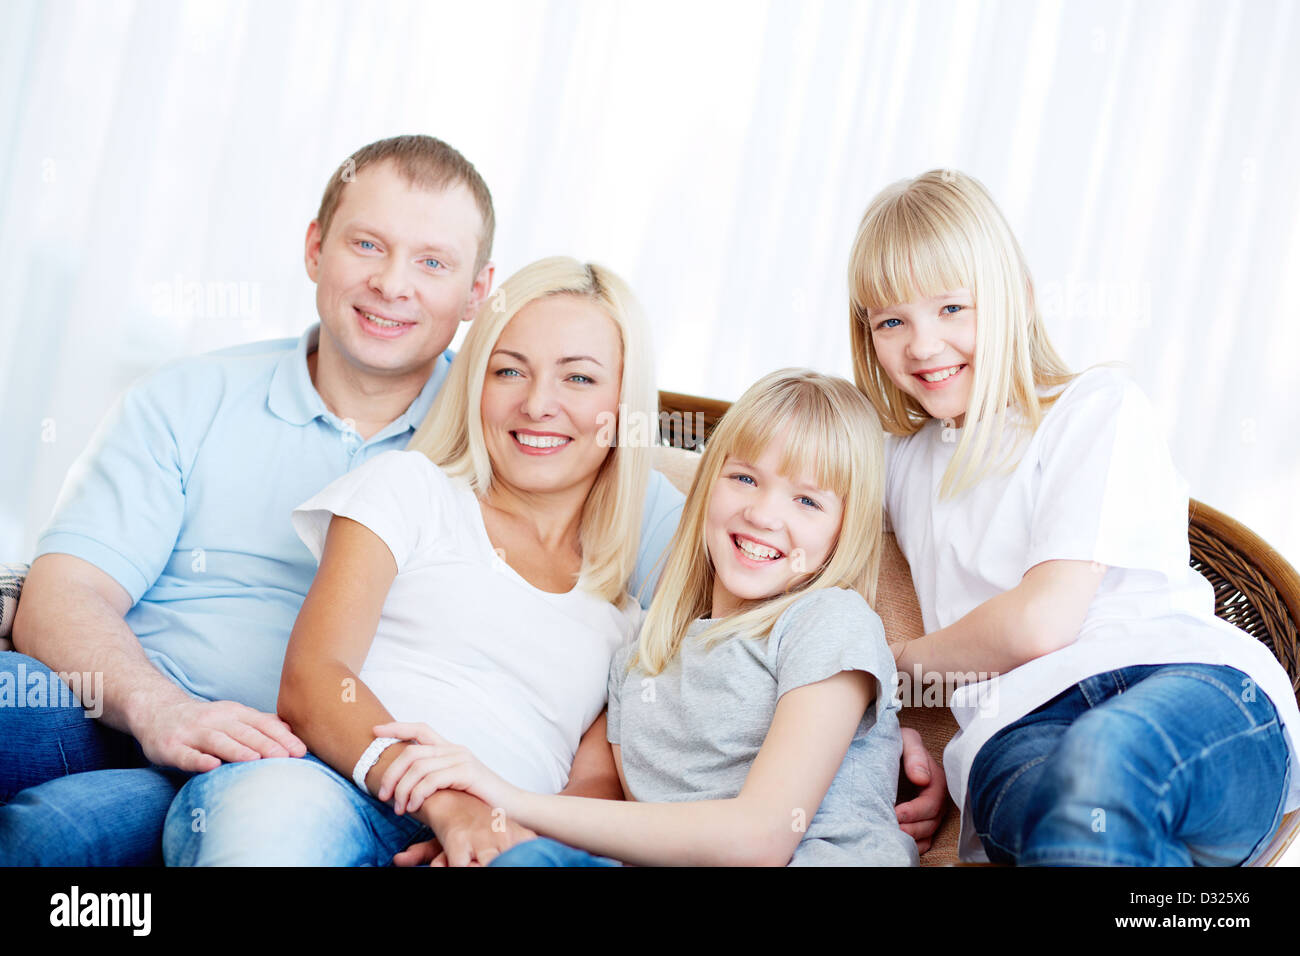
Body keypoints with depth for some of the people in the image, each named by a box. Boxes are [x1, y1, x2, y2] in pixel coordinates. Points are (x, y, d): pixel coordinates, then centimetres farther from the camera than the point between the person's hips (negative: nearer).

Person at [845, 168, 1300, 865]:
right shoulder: (901, 462, 30)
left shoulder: (1099, 405, 10)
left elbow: (1042, 620, -2)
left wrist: (898, 657, 14)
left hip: (1193, 684, -2)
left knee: (1102, 757, -43)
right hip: (1022, 731, 3)